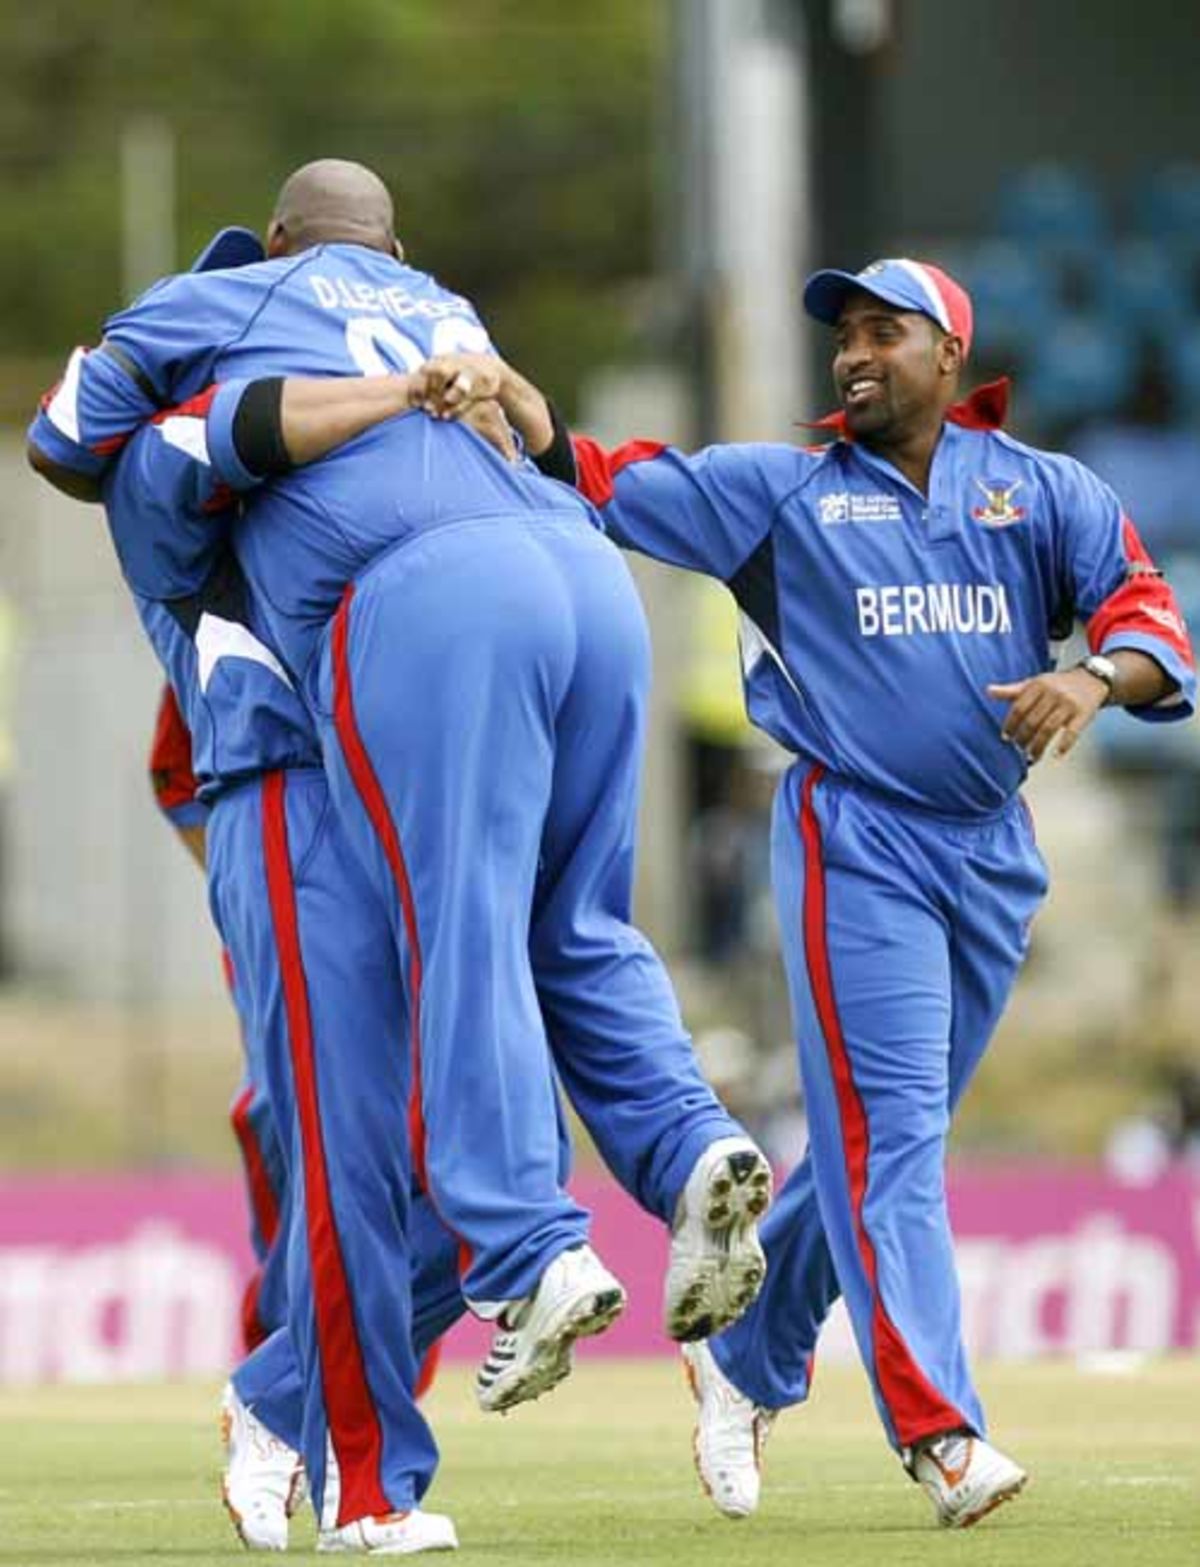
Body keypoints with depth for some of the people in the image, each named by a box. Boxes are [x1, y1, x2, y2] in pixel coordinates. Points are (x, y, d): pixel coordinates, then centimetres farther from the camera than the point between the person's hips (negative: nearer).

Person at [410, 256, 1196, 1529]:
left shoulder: (1047, 494, 8)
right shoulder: (781, 491, 5)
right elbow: (604, 481, -2)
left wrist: (1096, 677, -26)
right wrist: (509, 396, -20)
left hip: (994, 852, 3)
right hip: (855, 840, -3)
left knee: (877, 1139, 12)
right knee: (886, 1137, -14)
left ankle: (747, 1359, 30)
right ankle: (938, 1433, -20)